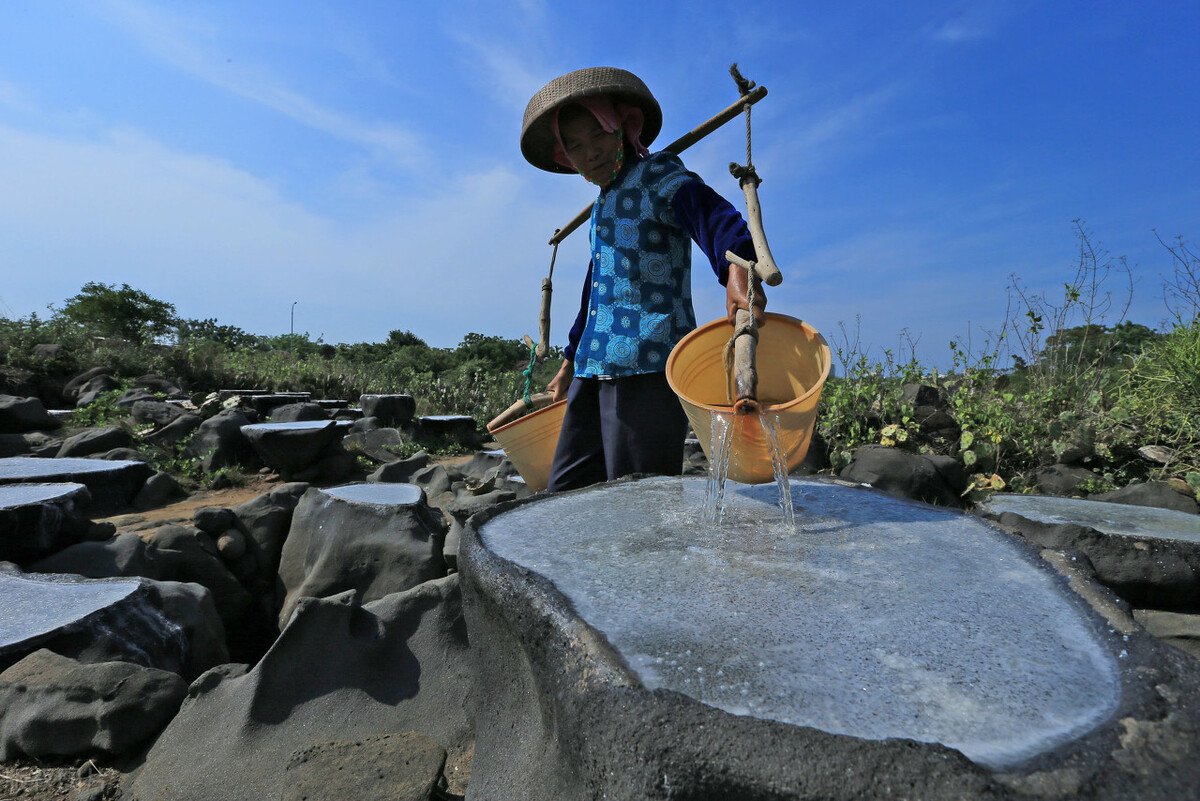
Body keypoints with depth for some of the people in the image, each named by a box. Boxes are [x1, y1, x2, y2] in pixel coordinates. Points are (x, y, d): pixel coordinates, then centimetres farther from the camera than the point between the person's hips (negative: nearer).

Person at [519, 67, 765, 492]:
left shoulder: (658, 175, 0)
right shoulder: (605, 202, 25)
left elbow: (712, 213, -21)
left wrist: (737, 268, -44)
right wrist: (571, 360, 34)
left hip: (647, 364, -8)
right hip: (597, 368, 9)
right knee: (566, 492, 10)